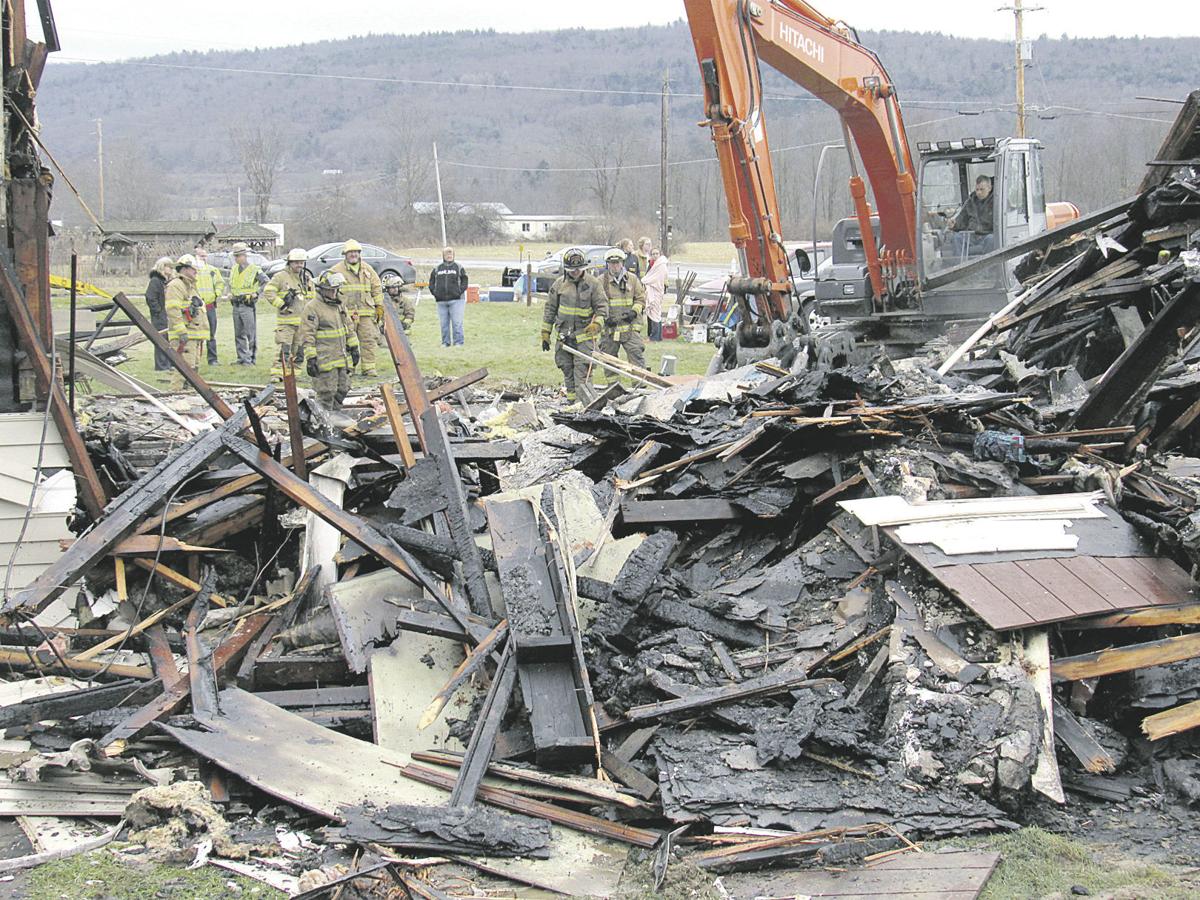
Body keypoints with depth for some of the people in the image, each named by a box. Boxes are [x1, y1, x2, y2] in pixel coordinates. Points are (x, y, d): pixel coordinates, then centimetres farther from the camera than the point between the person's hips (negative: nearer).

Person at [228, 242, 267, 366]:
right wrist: (230, 293, 15)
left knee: (251, 334, -5)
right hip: (236, 305, 6)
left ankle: (251, 358, 0)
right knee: (239, 335, 9)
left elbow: (266, 283, -8)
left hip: (248, 306, -6)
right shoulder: (233, 269, 12)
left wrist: (256, 293, -11)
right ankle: (242, 358, 14)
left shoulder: (254, 270, -8)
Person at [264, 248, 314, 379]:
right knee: (283, 349, -15)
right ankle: (277, 373, -17)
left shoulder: (307, 277, 13)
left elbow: (313, 296, 24)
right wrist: (281, 304, -14)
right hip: (286, 320, -6)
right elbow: (268, 292, -11)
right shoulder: (281, 276, -7)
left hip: (303, 320, 6)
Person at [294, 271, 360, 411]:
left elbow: (350, 328, 23)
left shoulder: (340, 306, 14)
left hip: (342, 359, 8)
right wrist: (310, 358, -18)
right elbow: (307, 335, -14)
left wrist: (354, 348, 18)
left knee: (342, 390, 13)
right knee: (326, 394, -6)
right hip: (325, 361, -8)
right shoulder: (312, 308, -12)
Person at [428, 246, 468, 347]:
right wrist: (434, 292, 1)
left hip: (456, 300, -3)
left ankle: (458, 342, -2)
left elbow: (464, 281, 6)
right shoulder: (437, 268, 13)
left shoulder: (459, 268, 7)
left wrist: (460, 291, -7)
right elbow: (431, 282, 16)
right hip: (441, 301, 3)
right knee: (443, 323, 5)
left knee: (457, 322, -7)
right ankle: (445, 342, 13)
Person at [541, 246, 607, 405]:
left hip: (585, 335, -4)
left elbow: (602, 307, -1)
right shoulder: (559, 284, 8)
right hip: (564, 336, 4)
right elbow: (550, 309, 13)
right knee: (568, 372, 11)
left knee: (582, 373, -15)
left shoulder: (593, 283, -1)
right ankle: (571, 403, 21)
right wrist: (545, 334, 12)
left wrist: (596, 324, -20)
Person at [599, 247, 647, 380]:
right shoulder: (601, 282, 4)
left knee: (636, 352, -9)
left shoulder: (632, 279, 7)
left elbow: (641, 298, 12)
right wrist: (605, 317, -9)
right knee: (609, 355, 6)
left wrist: (634, 311, -6)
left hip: (630, 325, 0)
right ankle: (611, 382, 17)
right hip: (609, 326, 0)